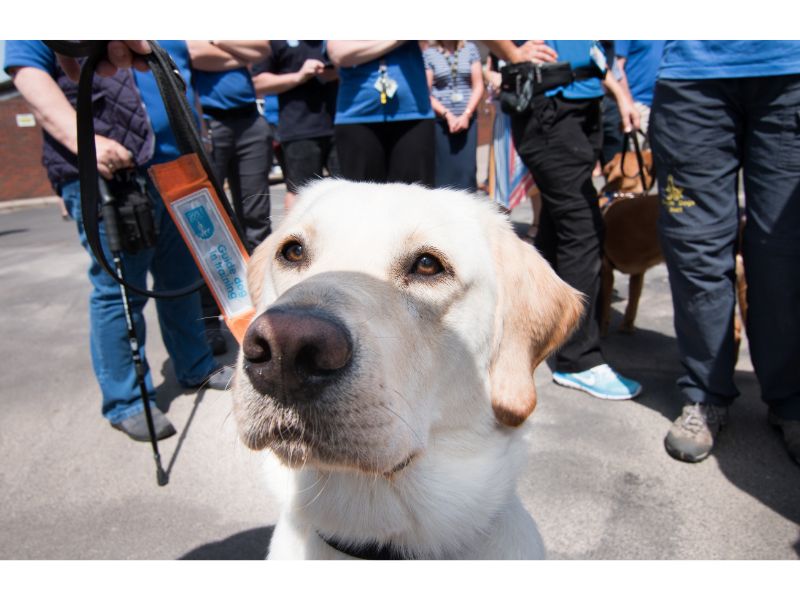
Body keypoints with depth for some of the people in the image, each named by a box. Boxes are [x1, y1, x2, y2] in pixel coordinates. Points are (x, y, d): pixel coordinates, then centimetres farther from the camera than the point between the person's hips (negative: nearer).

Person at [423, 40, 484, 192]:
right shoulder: (429, 53, 2)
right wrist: (447, 115, -10)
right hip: (440, 121, -2)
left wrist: (466, 114, -7)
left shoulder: (470, 49, 8)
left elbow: (478, 86, 5)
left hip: (467, 119, 2)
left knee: (467, 169, -4)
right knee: (444, 169, -2)